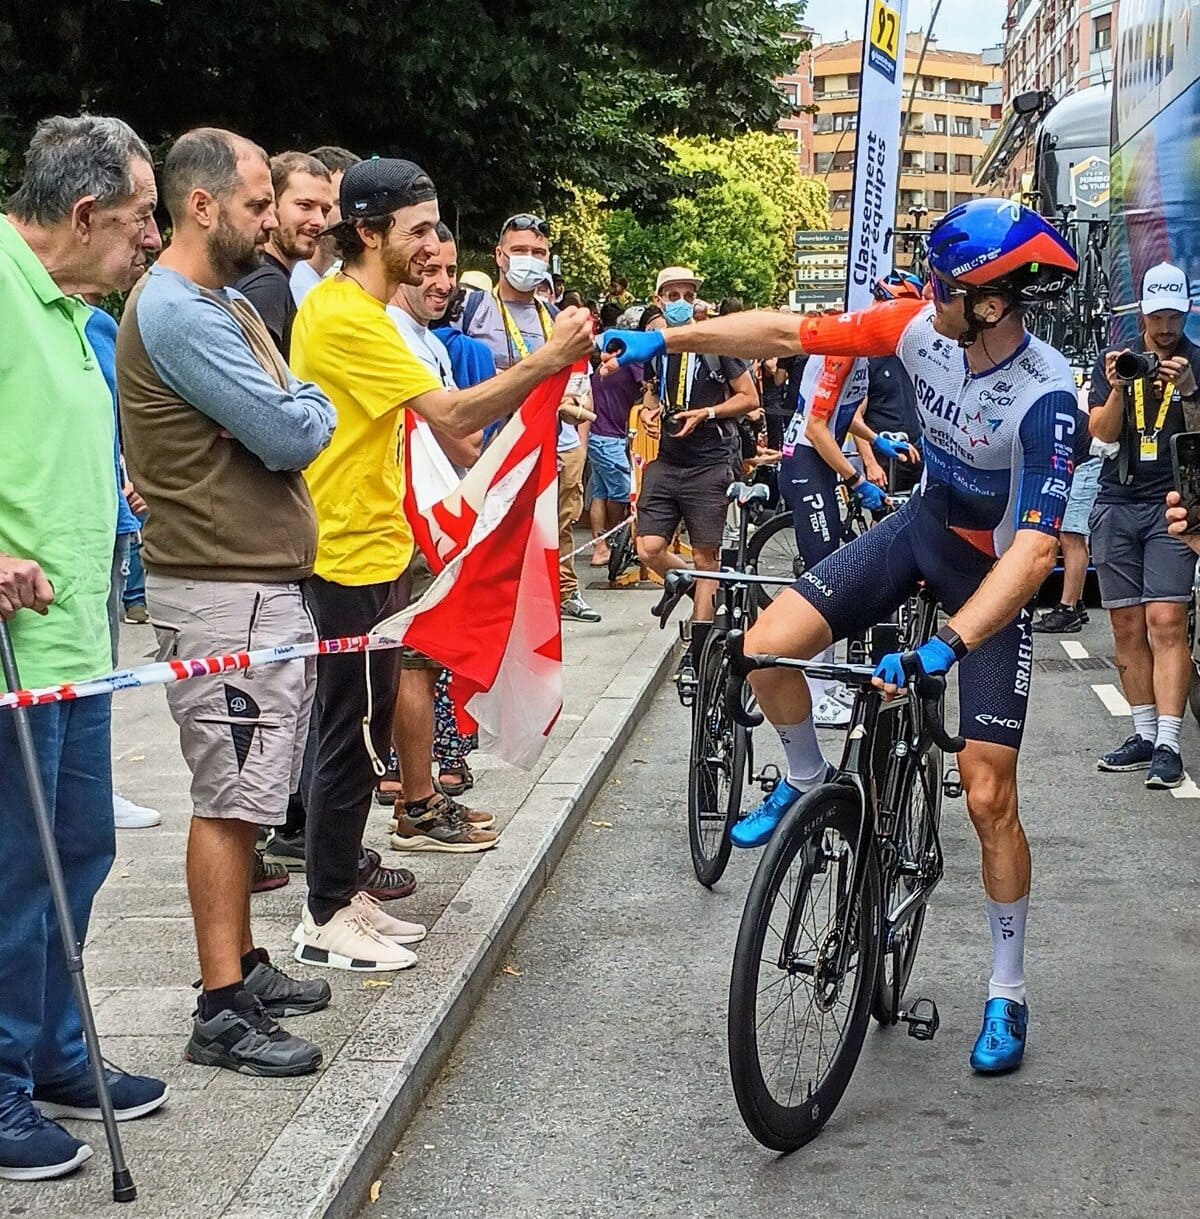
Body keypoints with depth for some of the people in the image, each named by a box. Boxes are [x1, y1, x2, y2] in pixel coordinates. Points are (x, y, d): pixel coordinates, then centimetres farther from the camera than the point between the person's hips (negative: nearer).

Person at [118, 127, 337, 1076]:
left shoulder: (228, 303, 17)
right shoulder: (176, 312, -17)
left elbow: (295, 420, 16)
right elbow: (289, 435, -20)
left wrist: (295, 410, -6)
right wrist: (313, 404, 0)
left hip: (267, 584, 10)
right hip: (223, 596, -10)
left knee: (245, 795, 16)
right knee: (231, 800, -6)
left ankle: (242, 966, 26)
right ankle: (222, 1014, 0)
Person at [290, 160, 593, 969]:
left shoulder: (351, 308, 13)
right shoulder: (347, 317, -20)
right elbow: (451, 414, -26)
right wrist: (548, 359, -28)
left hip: (371, 546, 10)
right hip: (355, 554, -10)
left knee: (361, 732, 15)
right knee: (355, 737, -3)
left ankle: (339, 894, 24)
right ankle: (327, 921, 7)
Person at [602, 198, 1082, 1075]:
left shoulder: (1046, 397, -33)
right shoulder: (921, 326, -18)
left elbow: (1036, 546, -39)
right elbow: (789, 334, -10)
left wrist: (945, 648, -49)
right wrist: (665, 339, -13)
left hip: (996, 571, -5)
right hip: (924, 526, 5)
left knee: (988, 797, -5)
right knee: (768, 648, -16)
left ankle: (1008, 993, 14)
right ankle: (808, 780, 16)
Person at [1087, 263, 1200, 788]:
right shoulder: (1114, 360, 9)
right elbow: (1102, 432, -2)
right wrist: (1117, 389, -20)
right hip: (1117, 503, 3)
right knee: (1127, 626, 4)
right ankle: (1145, 735, 12)